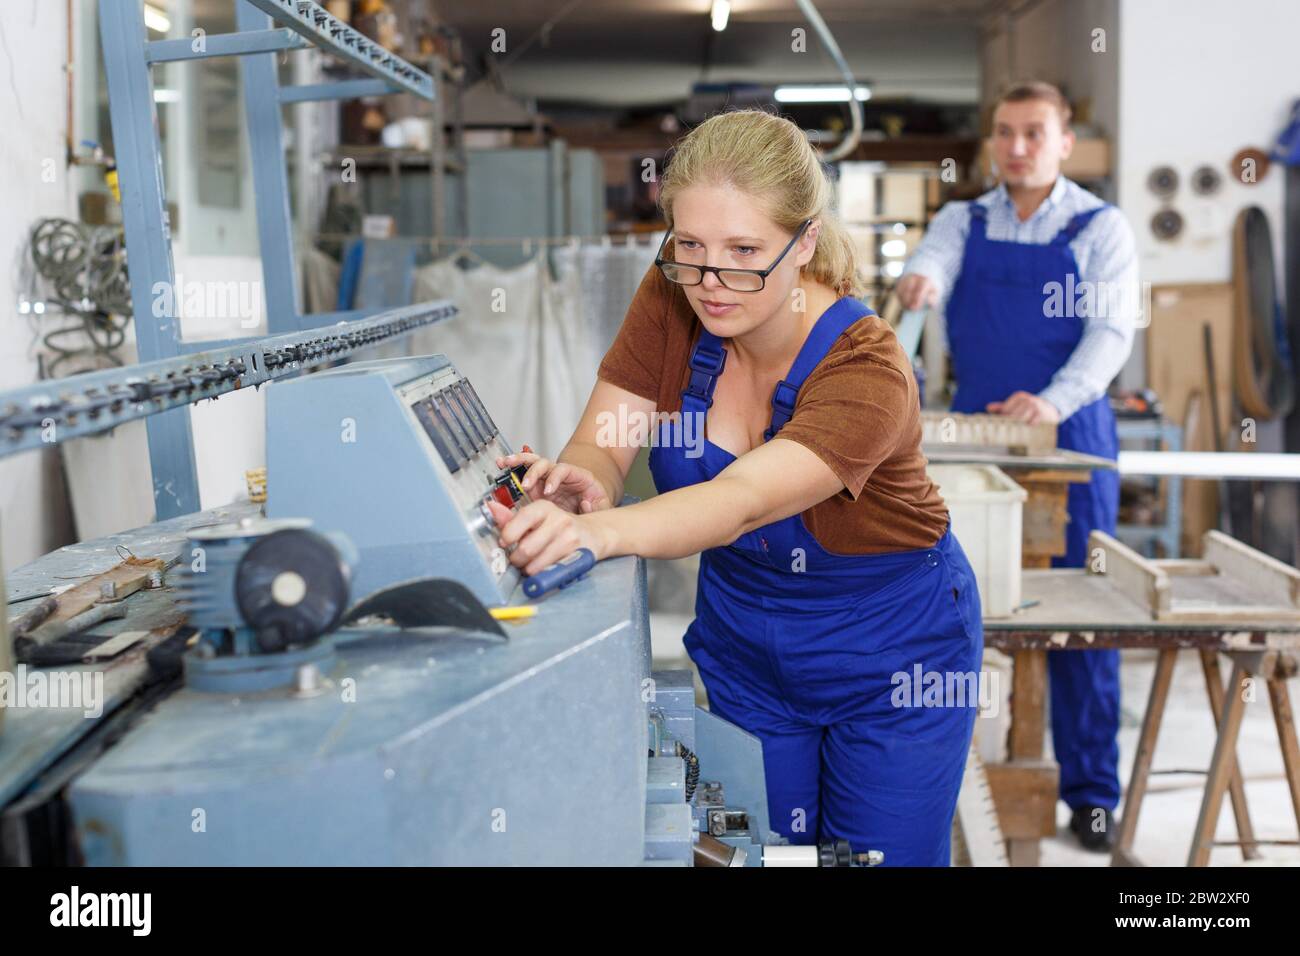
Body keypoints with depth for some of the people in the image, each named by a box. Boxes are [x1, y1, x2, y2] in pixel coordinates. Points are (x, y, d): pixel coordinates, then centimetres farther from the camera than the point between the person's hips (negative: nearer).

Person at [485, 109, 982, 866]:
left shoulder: (867, 370, -30)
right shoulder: (672, 299, -15)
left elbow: (742, 502, -45)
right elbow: (603, 447, -16)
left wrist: (600, 533, -63)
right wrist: (580, 485, -41)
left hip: (891, 656, -4)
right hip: (743, 646, 4)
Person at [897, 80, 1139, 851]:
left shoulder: (1101, 228, 1)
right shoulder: (964, 223, 9)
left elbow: (1112, 332, -9)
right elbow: (933, 265, -11)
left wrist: (1053, 402, -26)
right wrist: (920, 282, -36)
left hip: (1069, 437, -2)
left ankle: (1092, 793, 12)